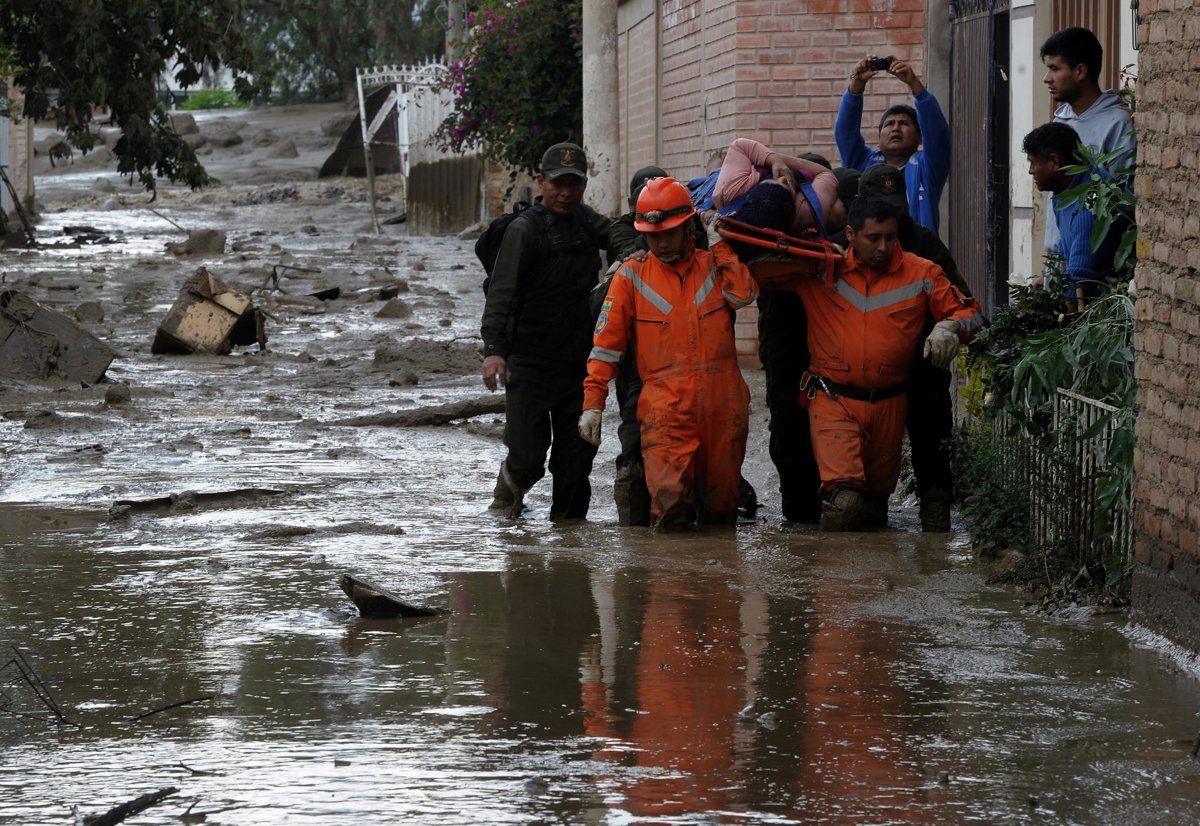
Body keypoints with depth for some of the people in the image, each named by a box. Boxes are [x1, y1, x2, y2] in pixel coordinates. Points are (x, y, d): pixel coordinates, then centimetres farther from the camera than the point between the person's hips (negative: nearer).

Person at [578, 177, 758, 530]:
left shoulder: (713, 264, 12)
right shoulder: (631, 276, 9)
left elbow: (744, 294, -10)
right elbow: (607, 343, 8)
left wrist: (719, 245, -1)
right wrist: (592, 403, 1)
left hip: (723, 407, 2)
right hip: (666, 408, -2)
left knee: (720, 511, 6)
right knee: (669, 501, -20)